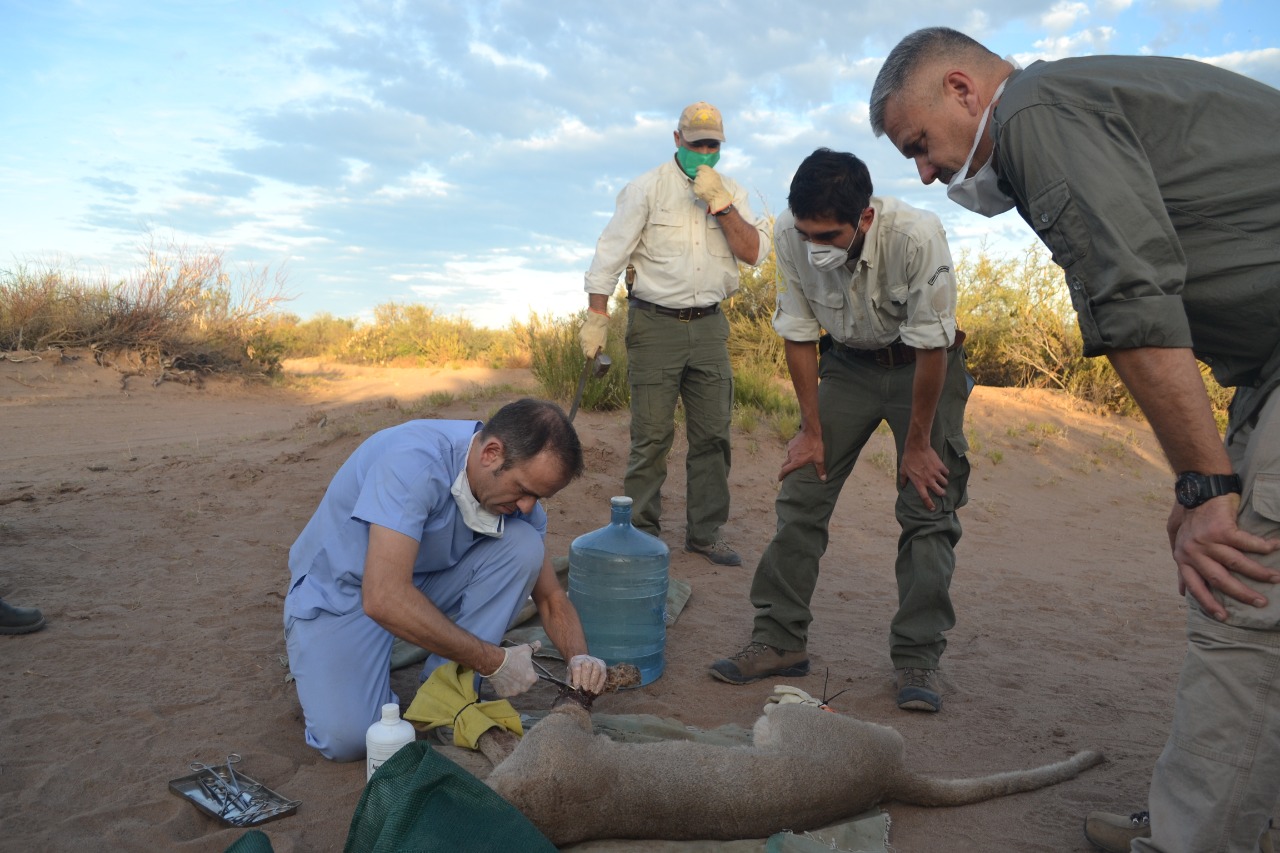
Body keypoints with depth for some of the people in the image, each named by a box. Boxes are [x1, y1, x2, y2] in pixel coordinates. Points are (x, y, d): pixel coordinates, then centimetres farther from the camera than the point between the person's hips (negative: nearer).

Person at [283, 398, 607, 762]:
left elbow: (550, 598, -1)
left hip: (423, 581, 6)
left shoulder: (517, 490, -12)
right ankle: (315, 661, 9)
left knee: (523, 544, -18)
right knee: (348, 739, -24)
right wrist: (494, 662, -32)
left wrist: (579, 657, -22)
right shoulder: (414, 460, -34)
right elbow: (383, 599, -41)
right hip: (339, 593, -5)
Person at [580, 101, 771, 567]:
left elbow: (755, 252, -1)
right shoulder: (647, 188, -1)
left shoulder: (731, 192, 10)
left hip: (708, 325, 4)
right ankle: (641, 535, 7)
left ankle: (706, 533, 18)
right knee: (651, 437, -4)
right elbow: (610, 254, -5)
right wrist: (596, 318, -12)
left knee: (713, 435, 6)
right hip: (655, 324, -4)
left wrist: (720, 204, -11)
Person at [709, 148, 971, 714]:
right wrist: (812, 429, -6)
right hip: (848, 362, 3)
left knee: (929, 508, -9)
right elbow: (799, 333, -9)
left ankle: (917, 661, 0)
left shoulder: (917, 236, -33)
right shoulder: (790, 235, -22)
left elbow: (931, 346, -24)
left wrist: (916, 444, -16)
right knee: (800, 494, -4)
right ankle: (779, 642, 5)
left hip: (920, 365, -3)